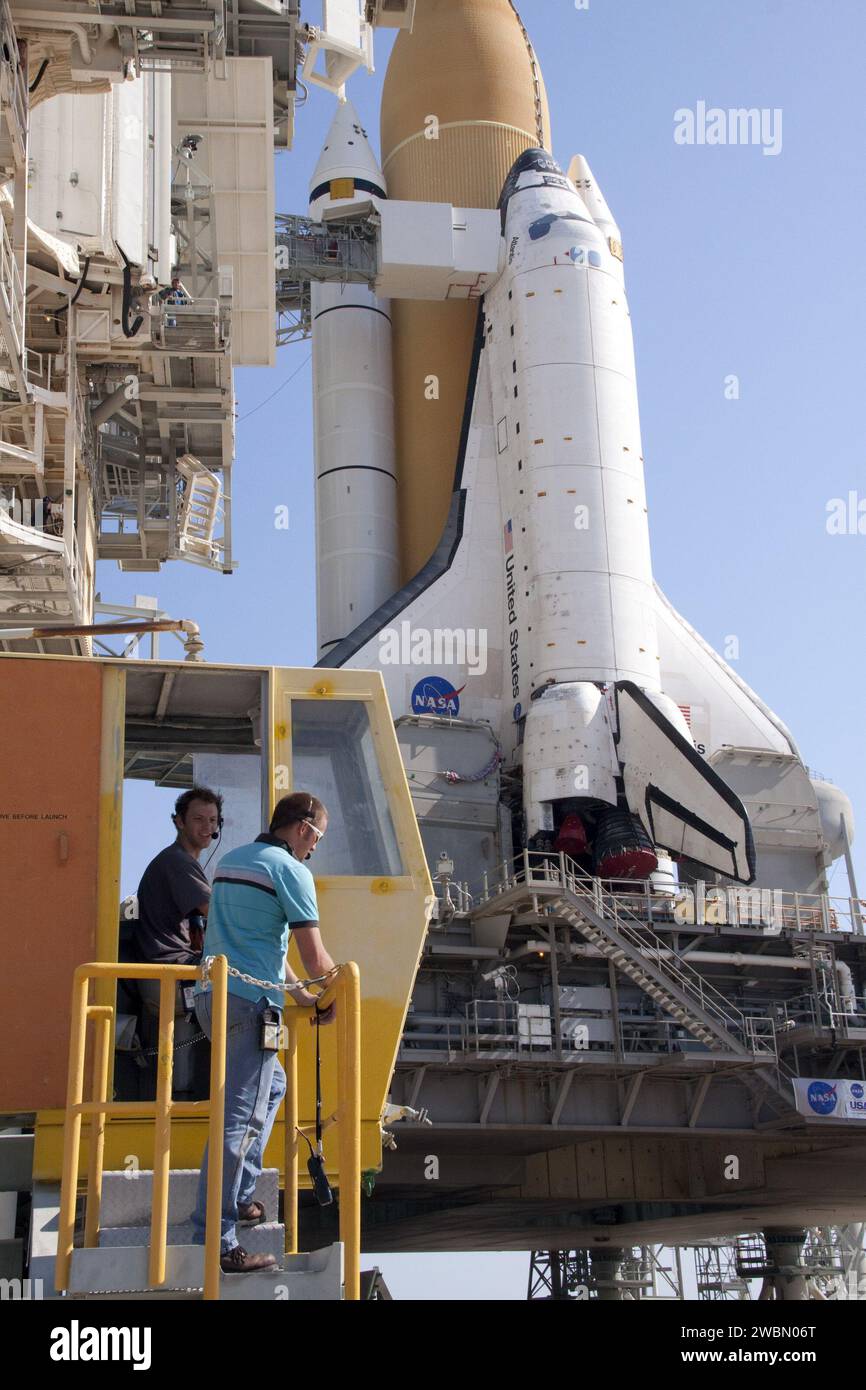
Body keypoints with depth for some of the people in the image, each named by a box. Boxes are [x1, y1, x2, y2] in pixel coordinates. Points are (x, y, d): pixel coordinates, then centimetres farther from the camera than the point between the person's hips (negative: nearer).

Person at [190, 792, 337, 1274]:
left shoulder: (231, 861, 18)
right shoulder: (291, 870, -8)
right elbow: (315, 958, -9)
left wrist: (300, 994, 25)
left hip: (213, 995, 9)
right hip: (250, 1003, -9)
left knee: (272, 1085, 25)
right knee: (239, 1118, -8)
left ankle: (241, 1197, 26)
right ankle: (215, 1241, -8)